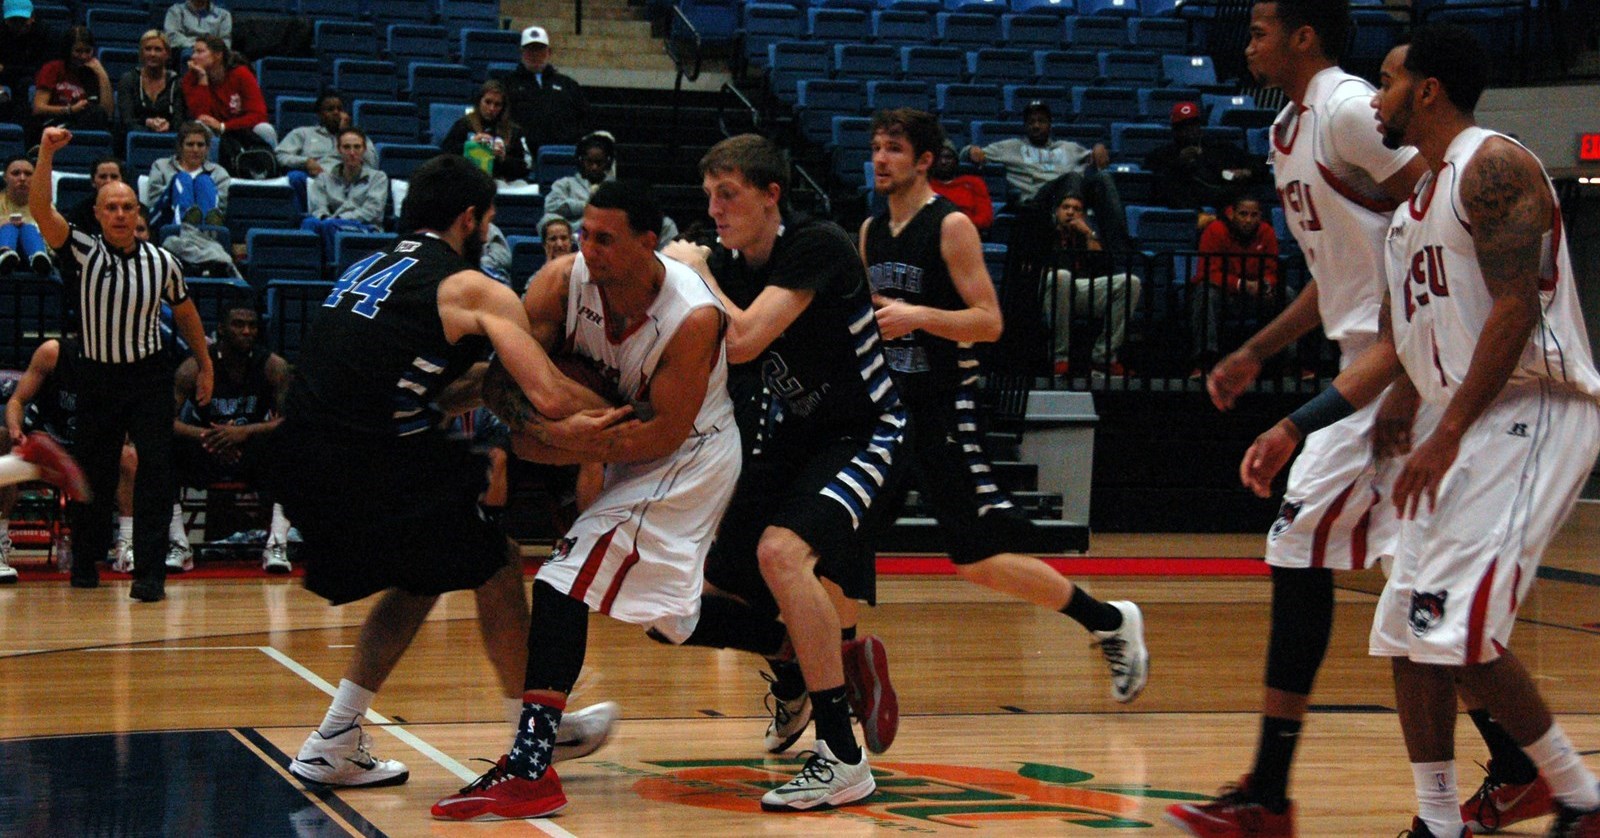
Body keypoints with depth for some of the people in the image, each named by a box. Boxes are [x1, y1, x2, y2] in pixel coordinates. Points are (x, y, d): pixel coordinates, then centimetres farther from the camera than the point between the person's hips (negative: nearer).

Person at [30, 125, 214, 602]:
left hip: (149, 376, 0)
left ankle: (149, 574, -9)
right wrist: (47, 153, -30)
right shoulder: (85, 253, -5)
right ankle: (86, 560, 30)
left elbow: (185, 313, 15)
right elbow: (40, 209, -19)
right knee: (92, 476, 9)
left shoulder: (161, 262, -1)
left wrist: (205, 366, 19)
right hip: (97, 378, 0)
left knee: (154, 474, -10)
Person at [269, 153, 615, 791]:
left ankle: (334, 746, 23)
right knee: (496, 567, 13)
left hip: (294, 463, 8)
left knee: (419, 578, 26)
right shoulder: (473, 289, -1)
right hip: (363, 467, -8)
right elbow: (551, 398, -10)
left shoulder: (368, 269, 22)